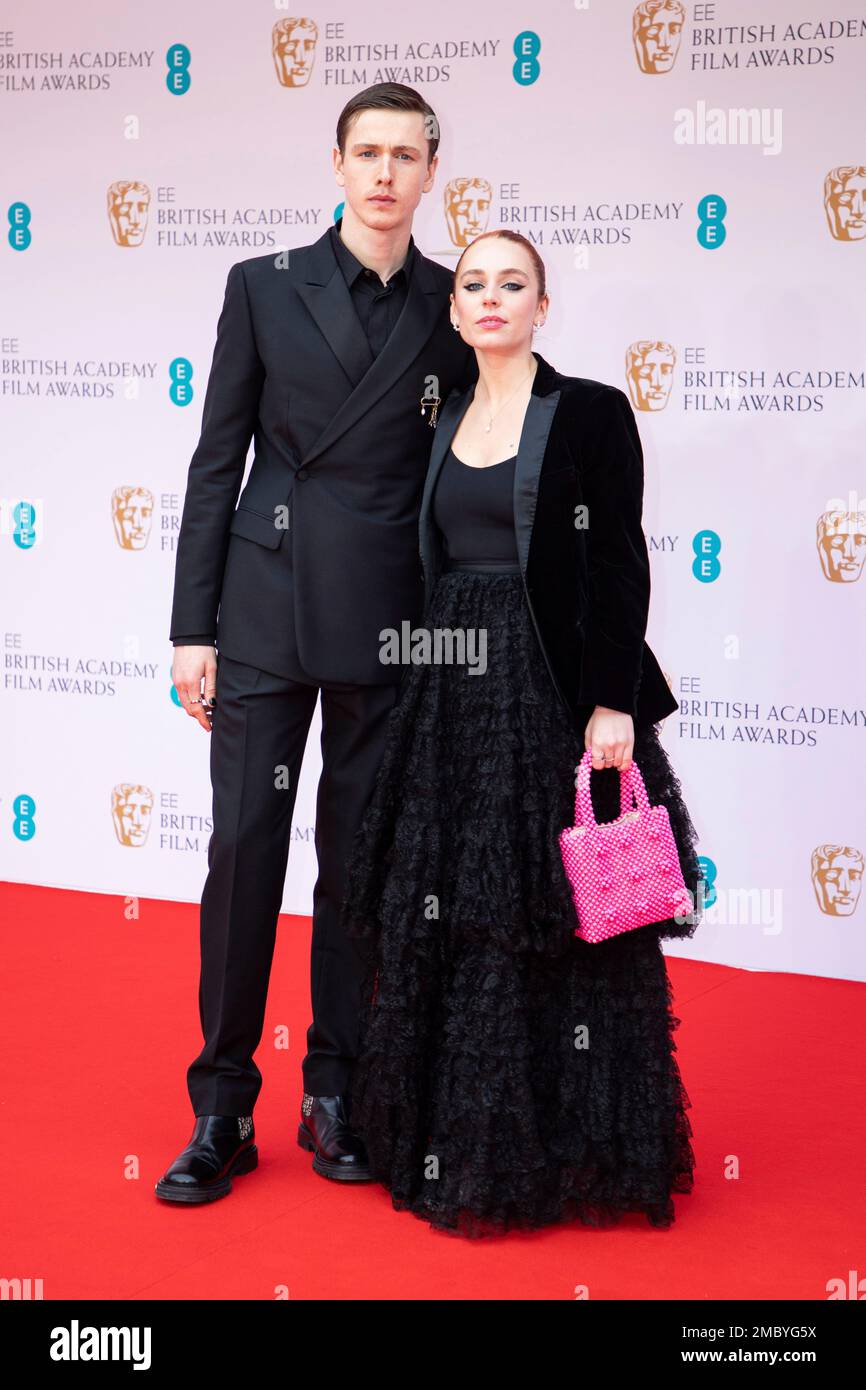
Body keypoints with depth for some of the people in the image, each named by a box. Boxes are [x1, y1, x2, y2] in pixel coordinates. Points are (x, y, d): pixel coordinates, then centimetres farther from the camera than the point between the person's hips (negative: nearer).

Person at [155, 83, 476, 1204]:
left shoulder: (452, 309, 6)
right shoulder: (264, 288, 5)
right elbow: (216, 462, 4)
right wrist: (193, 628, -1)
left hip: (388, 626, 1)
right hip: (265, 609, -1)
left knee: (359, 856, 7)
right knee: (243, 847, -2)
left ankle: (336, 1096, 20)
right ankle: (222, 1111, 9)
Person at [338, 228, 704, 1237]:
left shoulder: (591, 412, -3)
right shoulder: (445, 420, 13)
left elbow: (621, 567, -8)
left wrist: (612, 703, -16)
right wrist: (423, 692, 12)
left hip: (555, 689, -5)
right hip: (452, 695, 6)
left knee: (556, 923, -1)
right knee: (444, 920, 7)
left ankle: (571, 1153, 12)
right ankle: (454, 1144, 20)